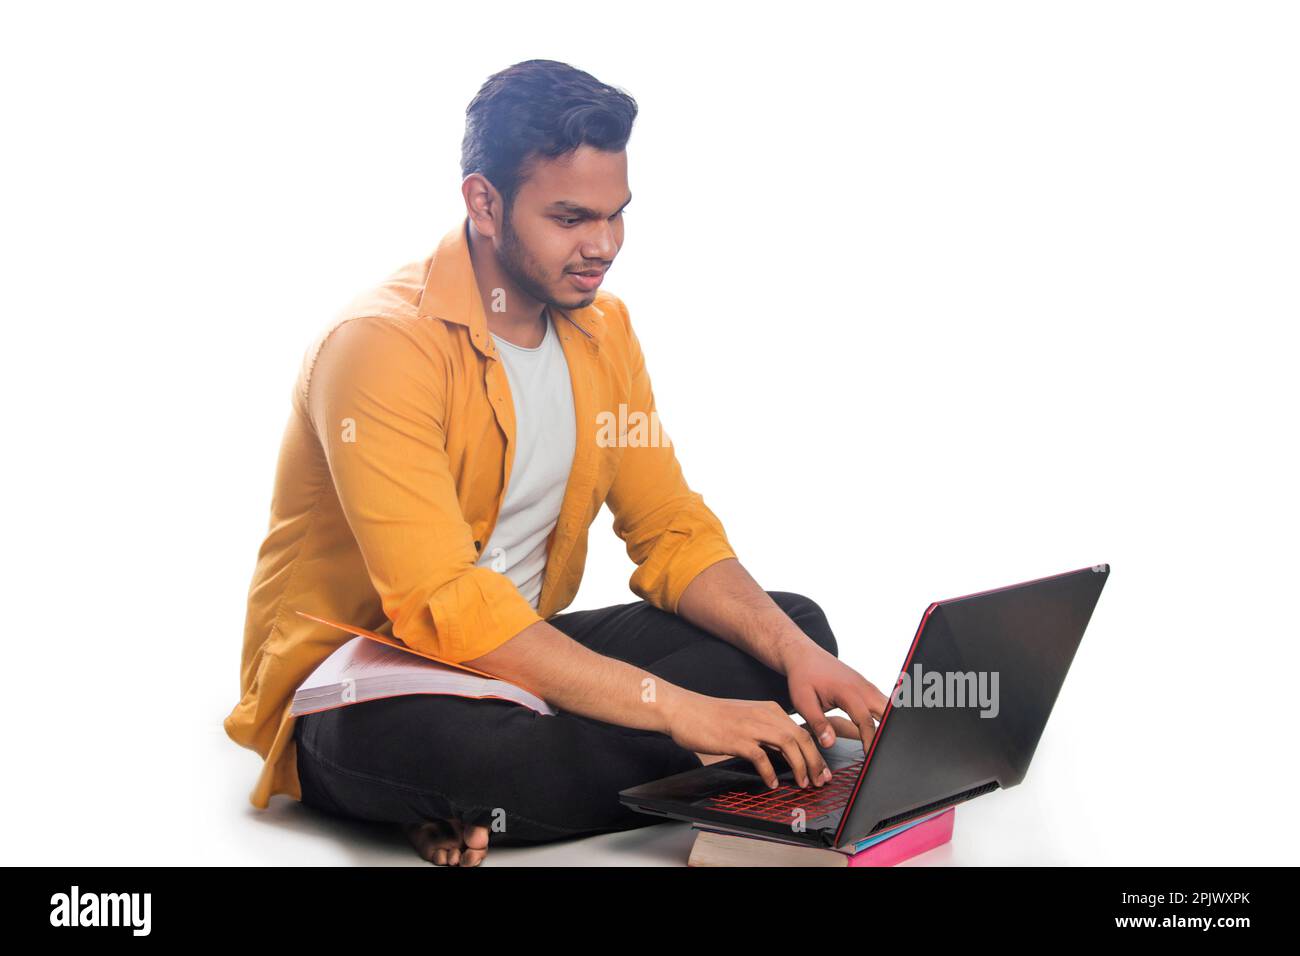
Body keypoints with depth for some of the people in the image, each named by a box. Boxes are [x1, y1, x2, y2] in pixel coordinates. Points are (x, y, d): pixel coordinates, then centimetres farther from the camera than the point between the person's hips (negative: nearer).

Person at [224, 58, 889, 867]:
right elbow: (444, 611, -29)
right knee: (485, 753, -41)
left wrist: (796, 652, -16)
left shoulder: (602, 328, 3)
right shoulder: (383, 344, -21)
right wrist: (682, 710, -33)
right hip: (354, 677, -8)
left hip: (518, 652, 8)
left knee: (794, 628, -5)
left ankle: (484, 807, -17)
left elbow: (673, 533, 3)